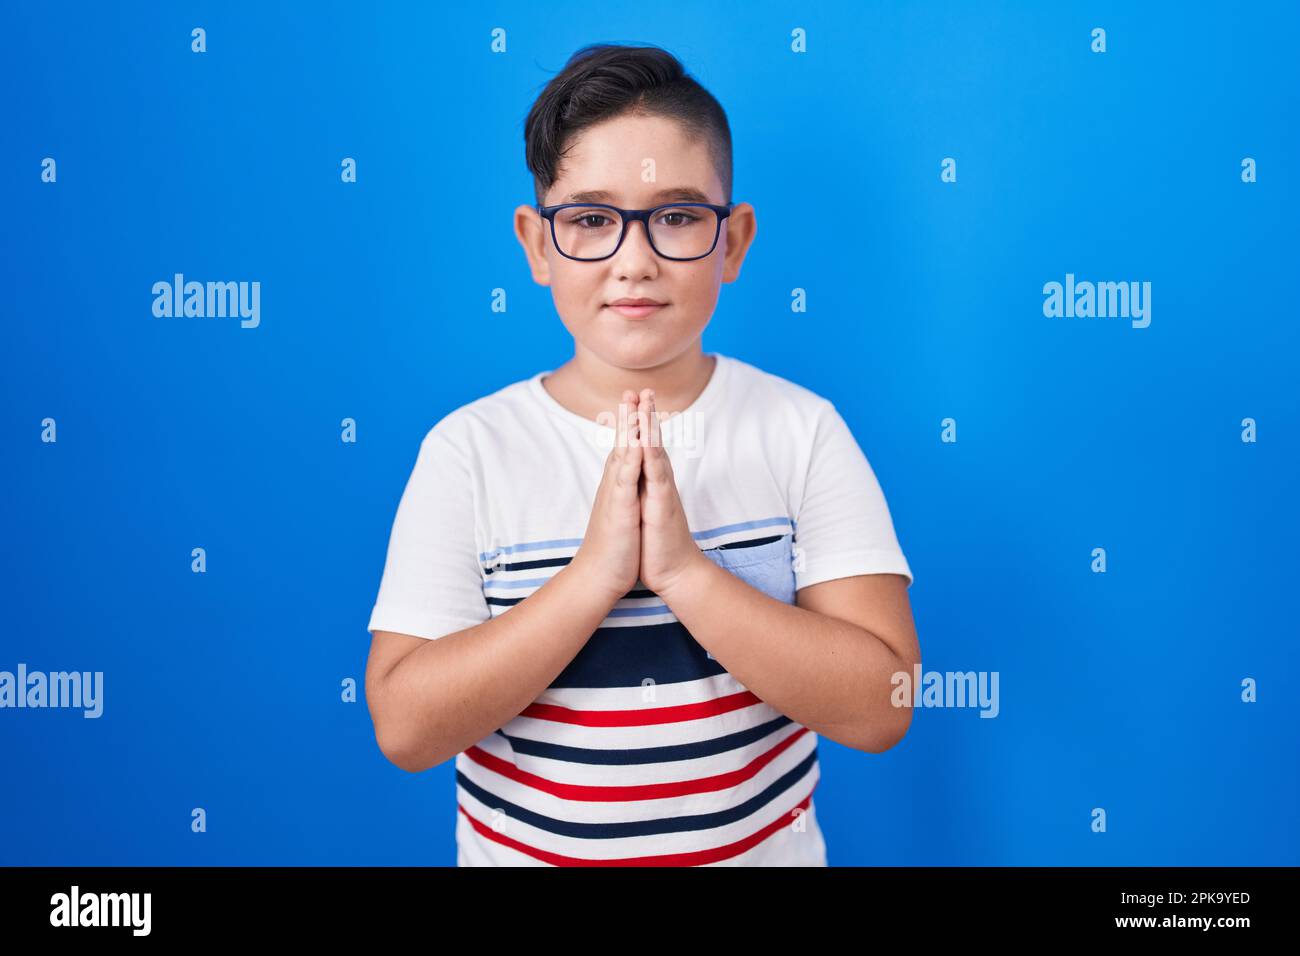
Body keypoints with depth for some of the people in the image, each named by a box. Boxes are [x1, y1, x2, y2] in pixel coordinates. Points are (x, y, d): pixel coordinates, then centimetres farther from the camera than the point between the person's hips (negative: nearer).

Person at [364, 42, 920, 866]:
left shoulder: (802, 430, -11)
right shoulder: (468, 448, -12)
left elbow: (879, 708, -17)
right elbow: (404, 728, -17)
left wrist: (684, 571, -28)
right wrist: (595, 573, -27)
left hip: (762, 850, 0)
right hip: (520, 851, 0)